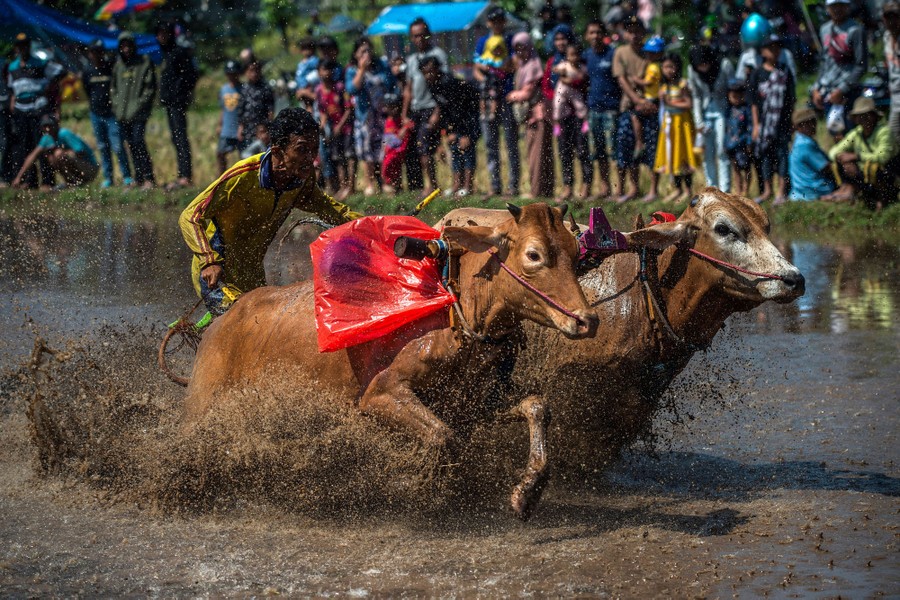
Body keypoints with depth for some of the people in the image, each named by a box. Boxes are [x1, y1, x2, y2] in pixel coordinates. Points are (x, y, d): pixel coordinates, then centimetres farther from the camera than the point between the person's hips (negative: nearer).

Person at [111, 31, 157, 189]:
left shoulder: (145, 63, 0)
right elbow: (113, 88, 23)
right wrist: (116, 104, 8)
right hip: (122, 114, 5)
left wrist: (140, 104, -11)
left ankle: (148, 178, -13)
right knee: (131, 145, 7)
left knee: (138, 142, -16)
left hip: (138, 113, -5)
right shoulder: (118, 66, 15)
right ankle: (138, 178, 13)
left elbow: (150, 88, -3)